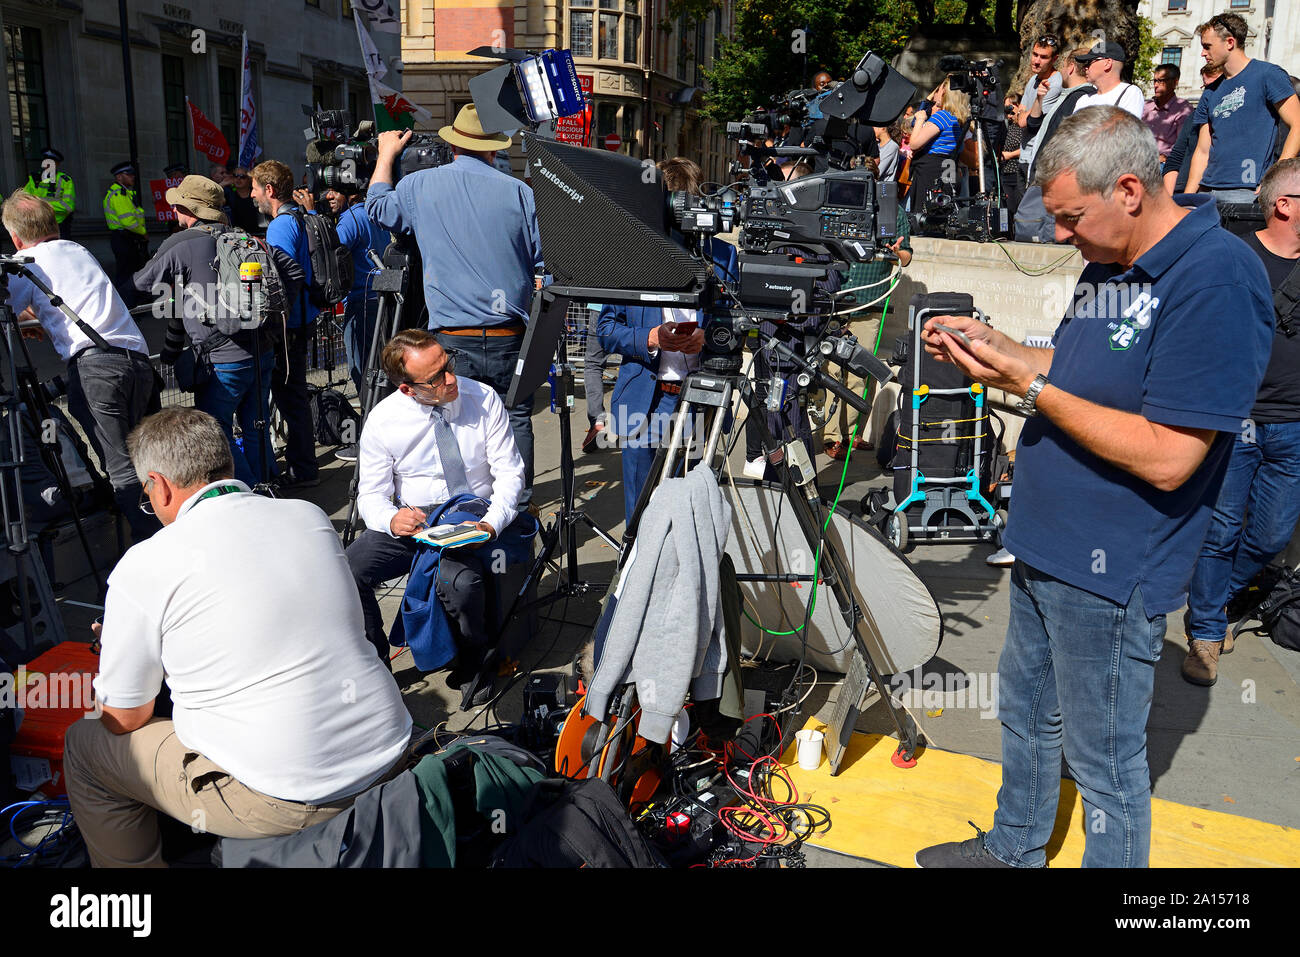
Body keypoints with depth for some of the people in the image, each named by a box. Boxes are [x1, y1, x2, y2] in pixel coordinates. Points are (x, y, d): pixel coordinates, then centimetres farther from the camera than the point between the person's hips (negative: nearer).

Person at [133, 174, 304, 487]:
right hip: (264, 350, 6)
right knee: (255, 427, 17)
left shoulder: (179, 245, -6)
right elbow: (293, 272, 10)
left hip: (225, 360, -6)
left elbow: (140, 285, 4)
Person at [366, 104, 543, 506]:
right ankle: (519, 506, 13)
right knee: (515, 421, 9)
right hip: (510, 339, 0)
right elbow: (546, 260, 4)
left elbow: (377, 206, 24)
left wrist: (386, 154, 38)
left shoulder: (418, 186, 4)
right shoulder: (519, 191, 0)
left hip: (452, 340, 0)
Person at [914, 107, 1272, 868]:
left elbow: (1166, 458, -26)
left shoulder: (1217, 278, -22)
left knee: (1105, 758, 8)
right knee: (1027, 713, 24)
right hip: (1046, 548, 9)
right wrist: (994, 347, 2)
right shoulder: (1112, 263, 8)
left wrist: (1032, 386, -23)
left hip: (1111, 575, -9)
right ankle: (1013, 849, 45)